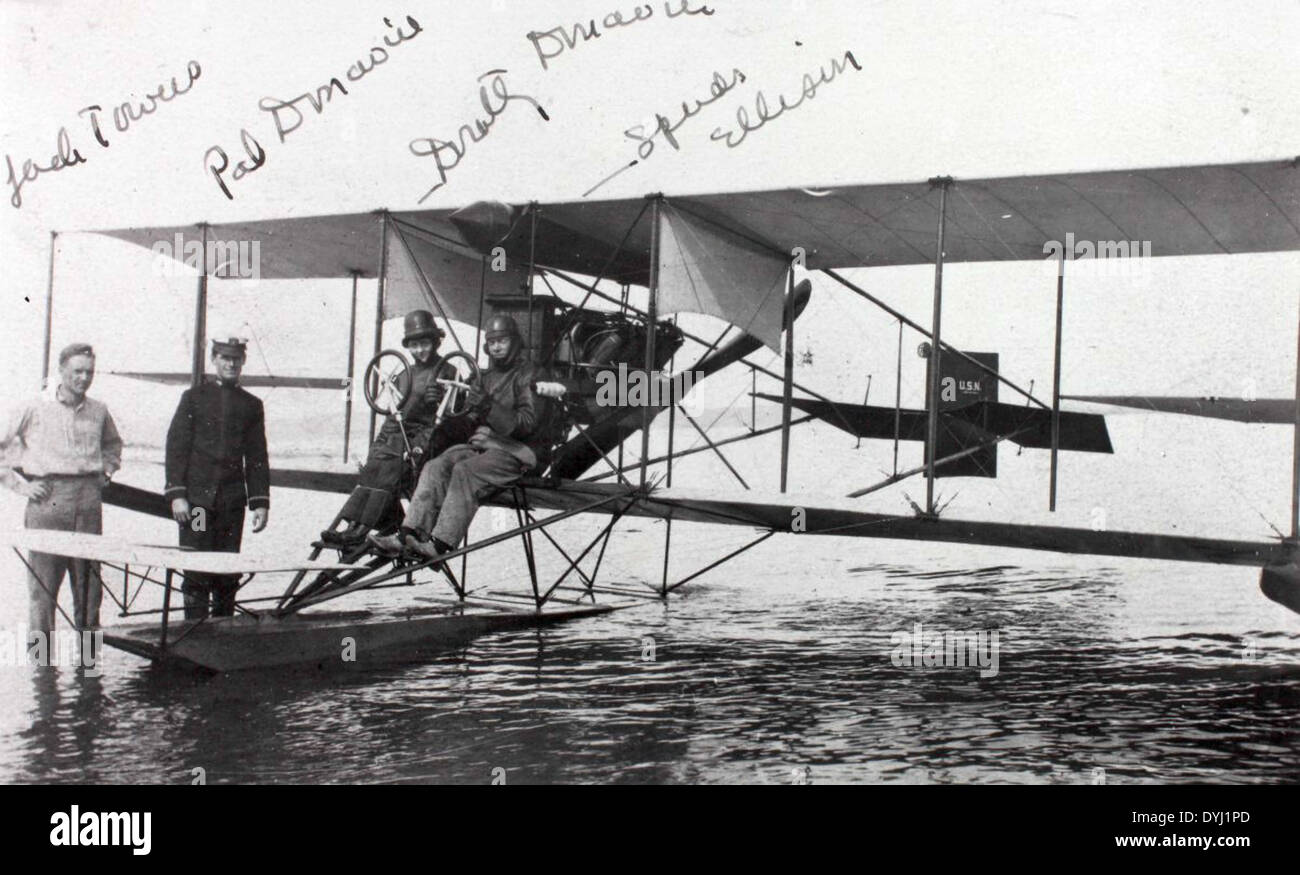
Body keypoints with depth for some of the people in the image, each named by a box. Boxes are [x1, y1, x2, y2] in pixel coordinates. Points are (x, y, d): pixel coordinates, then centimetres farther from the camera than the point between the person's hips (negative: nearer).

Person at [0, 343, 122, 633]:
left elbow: (113, 444, 32)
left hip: (89, 501, 4)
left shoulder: (98, 411, 12)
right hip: (48, 498, -4)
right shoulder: (33, 409, -1)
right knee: (43, 581, -4)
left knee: (89, 580, 6)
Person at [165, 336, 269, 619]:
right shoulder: (194, 397, 6)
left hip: (232, 500, 2)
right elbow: (176, 447, 1)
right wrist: (177, 494, -8)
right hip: (197, 496, -2)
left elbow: (257, 457, 12)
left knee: (229, 571, 4)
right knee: (196, 569, -4)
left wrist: (260, 501, 4)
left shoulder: (252, 405, 12)